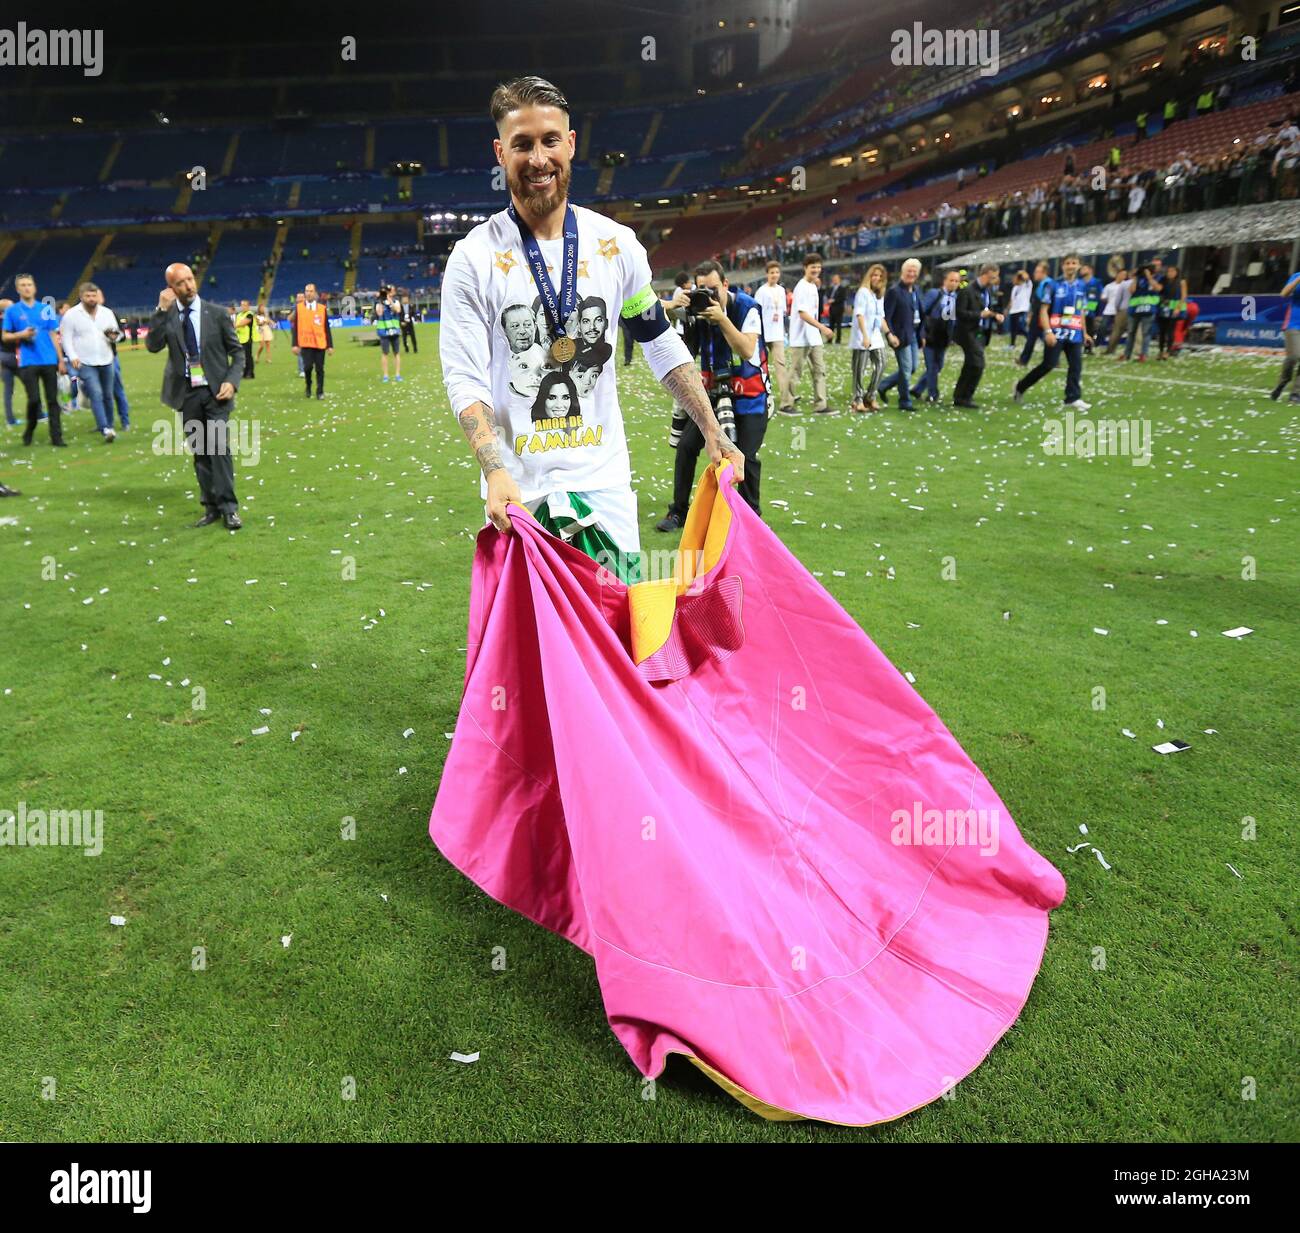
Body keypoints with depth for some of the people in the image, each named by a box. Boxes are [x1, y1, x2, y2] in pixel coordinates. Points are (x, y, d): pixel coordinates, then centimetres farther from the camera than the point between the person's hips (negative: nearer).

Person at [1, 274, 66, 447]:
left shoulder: (46, 309, 9)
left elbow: (54, 335, 11)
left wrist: (61, 360, 6)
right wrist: (21, 334, -14)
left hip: (49, 361, 2)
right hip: (28, 362, -2)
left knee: (53, 400, 2)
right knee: (34, 399, -7)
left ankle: (56, 436, 6)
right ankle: (29, 431, 16)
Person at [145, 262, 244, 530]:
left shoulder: (217, 313, 0)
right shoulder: (165, 316, 4)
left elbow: (237, 352, 4)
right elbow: (153, 345, -11)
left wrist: (231, 382, -11)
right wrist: (162, 310, -16)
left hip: (215, 391, -2)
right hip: (186, 393, 2)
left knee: (219, 445, -13)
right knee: (199, 451, 6)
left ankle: (228, 508, -9)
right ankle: (211, 507, 12)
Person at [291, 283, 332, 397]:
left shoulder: (322, 308, 6)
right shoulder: (298, 307, 4)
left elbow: (327, 329, 7)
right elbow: (295, 327, 4)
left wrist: (330, 345, 3)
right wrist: (295, 344, -3)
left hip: (320, 344, 1)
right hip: (306, 344, -1)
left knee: (320, 369, 2)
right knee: (308, 366, -10)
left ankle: (320, 392, 13)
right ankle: (308, 387, 16)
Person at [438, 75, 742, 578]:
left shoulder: (617, 244, 4)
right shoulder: (473, 258, -5)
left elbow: (661, 343, 13)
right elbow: (465, 379, -9)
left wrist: (712, 432, 8)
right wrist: (495, 472, -25)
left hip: (605, 481, 3)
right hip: (519, 493, -2)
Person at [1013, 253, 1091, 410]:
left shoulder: (1080, 286, 11)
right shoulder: (1053, 285, -5)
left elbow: (1081, 311, 19)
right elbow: (1043, 310, -8)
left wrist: (1084, 332, 18)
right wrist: (1048, 331, -18)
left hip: (1074, 333, 5)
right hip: (1056, 332, -5)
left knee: (1076, 365, -3)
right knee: (1049, 364, -7)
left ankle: (1073, 398, 1)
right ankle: (1020, 387, 8)